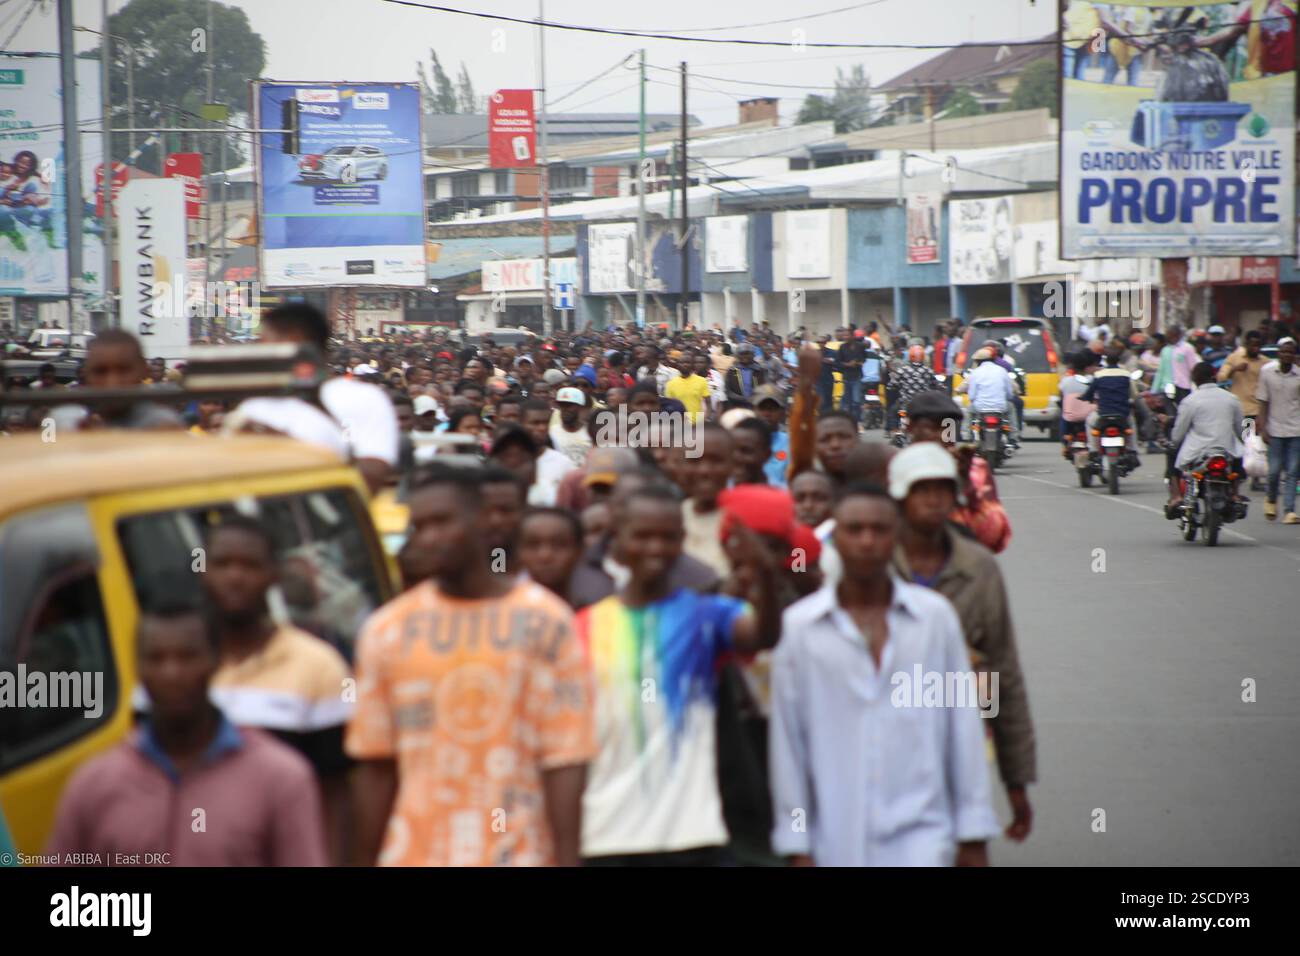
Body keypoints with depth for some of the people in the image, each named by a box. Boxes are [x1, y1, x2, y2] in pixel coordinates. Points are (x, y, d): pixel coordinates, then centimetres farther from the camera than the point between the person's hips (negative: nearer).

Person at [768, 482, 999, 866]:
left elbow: (964, 727, 7)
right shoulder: (798, 626, 0)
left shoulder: (936, 616, 3)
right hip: (836, 843, 0)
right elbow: (787, 742, 2)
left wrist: (973, 835, 6)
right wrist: (797, 847, 2)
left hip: (921, 838, 0)